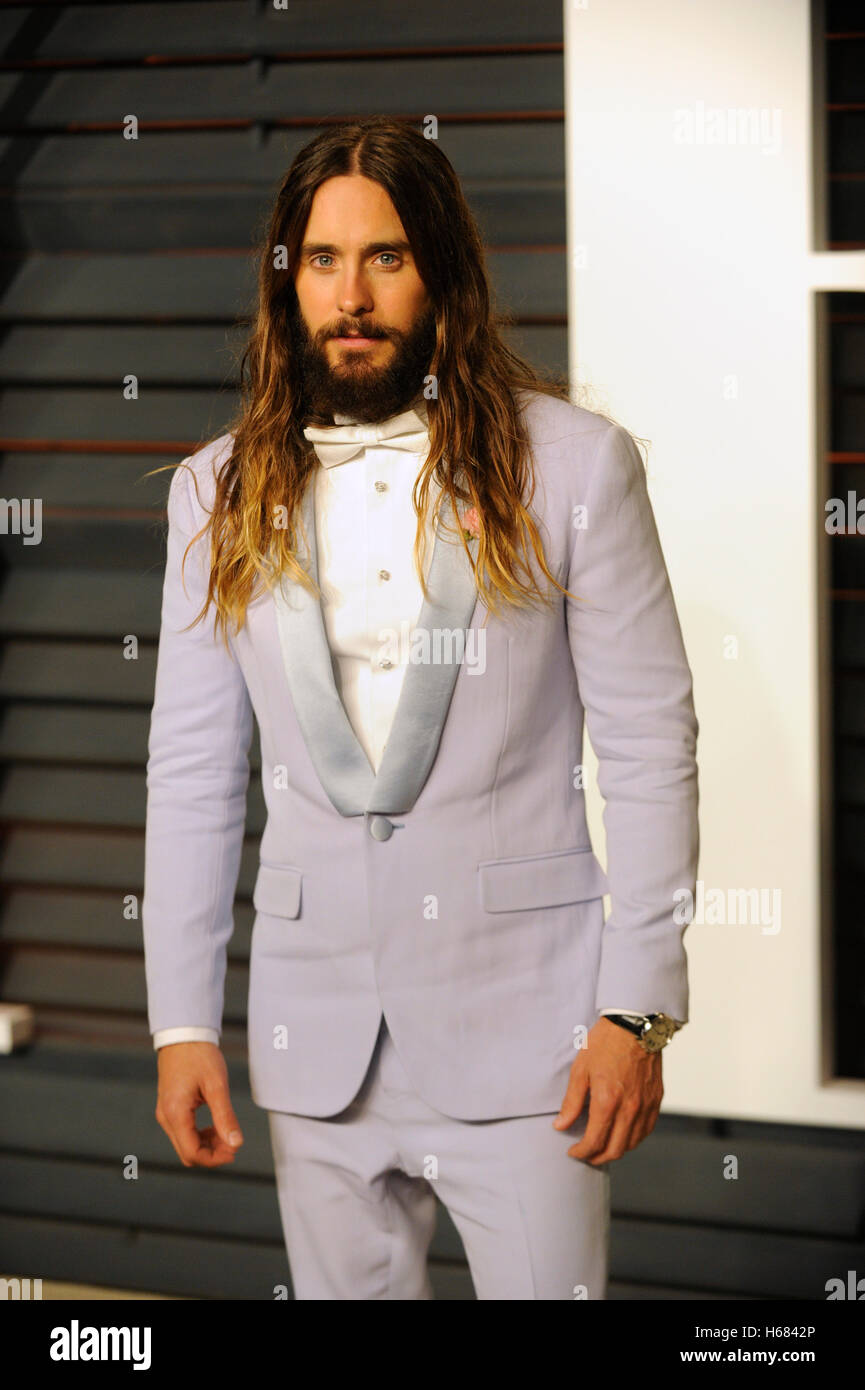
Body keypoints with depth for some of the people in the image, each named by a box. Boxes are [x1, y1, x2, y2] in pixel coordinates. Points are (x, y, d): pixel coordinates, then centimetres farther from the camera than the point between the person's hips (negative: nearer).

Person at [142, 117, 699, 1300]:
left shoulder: (571, 464, -2)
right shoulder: (222, 494, 7)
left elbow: (649, 749, -3)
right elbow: (193, 774, 8)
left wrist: (638, 1008, -8)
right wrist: (182, 1023, 4)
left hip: (519, 1018, -3)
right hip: (317, 1024, 3)